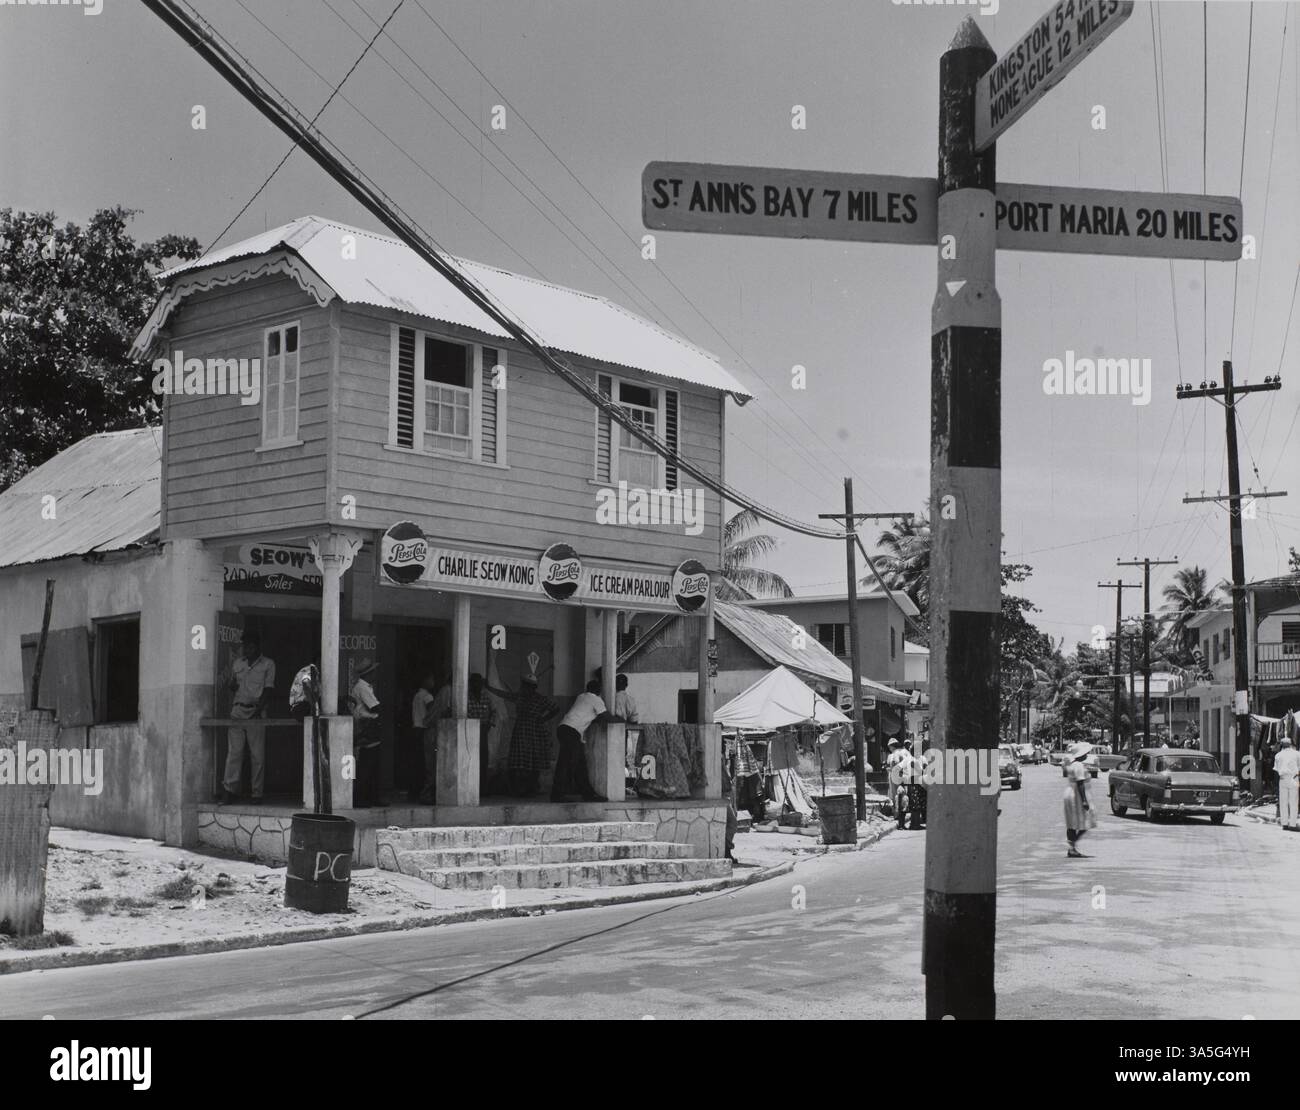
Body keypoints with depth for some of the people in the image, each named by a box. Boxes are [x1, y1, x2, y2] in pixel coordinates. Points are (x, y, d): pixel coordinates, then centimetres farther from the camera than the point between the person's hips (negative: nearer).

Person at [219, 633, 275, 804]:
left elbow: (268, 690, -1)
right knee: (234, 751, -7)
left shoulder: (267, 665, 5)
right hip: (238, 709, 3)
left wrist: (258, 709, -13)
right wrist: (232, 685, 1)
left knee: (257, 754, -3)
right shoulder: (237, 664, 17)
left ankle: (257, 793, 1)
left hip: (256, 711, -3)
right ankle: (230, 789, -10)